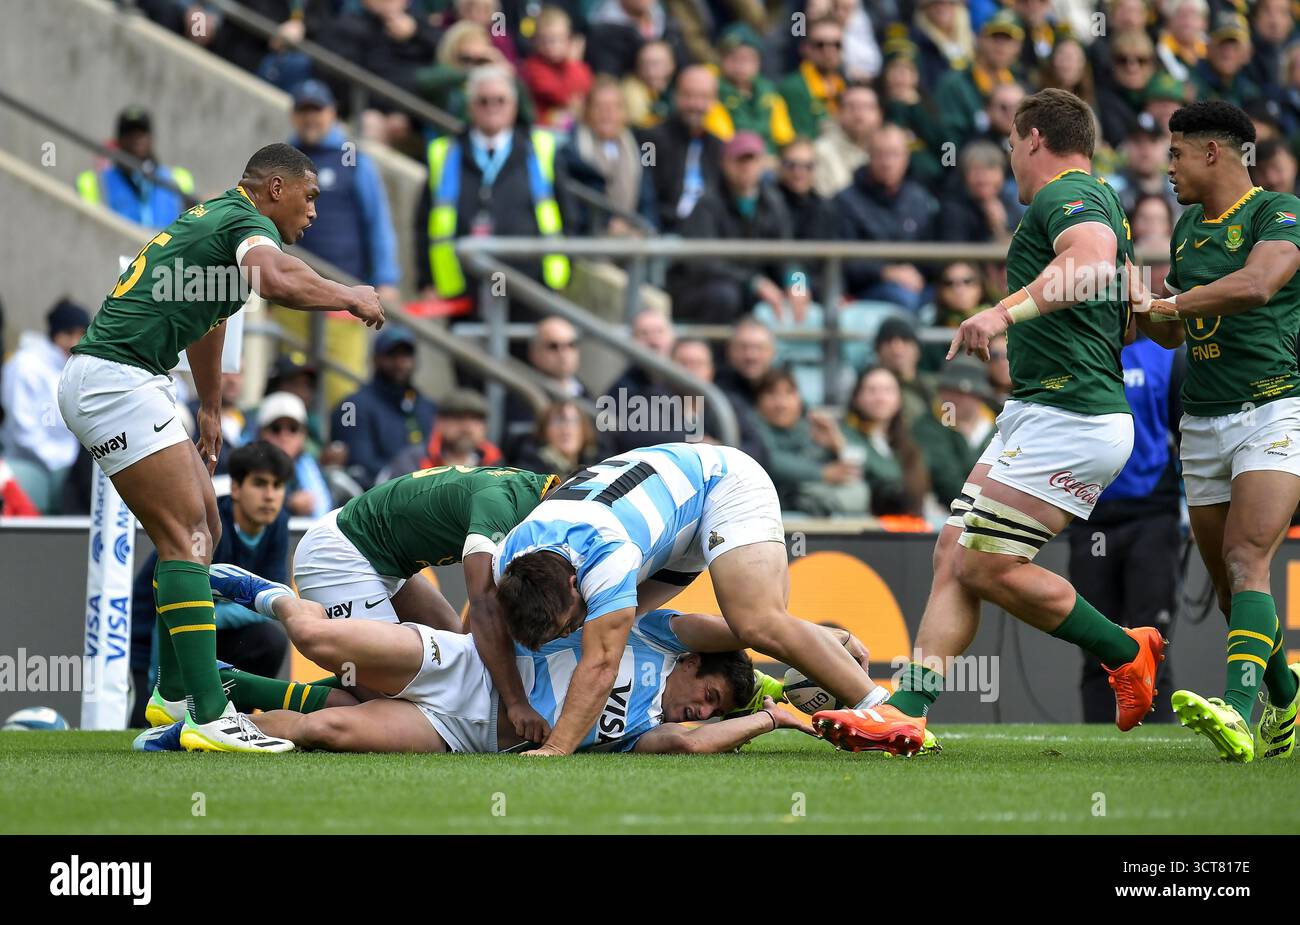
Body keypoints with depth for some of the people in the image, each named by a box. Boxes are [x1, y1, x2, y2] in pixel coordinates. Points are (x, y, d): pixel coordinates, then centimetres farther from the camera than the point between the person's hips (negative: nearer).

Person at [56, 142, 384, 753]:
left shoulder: (215, 216, 23)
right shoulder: (249, 223, -8)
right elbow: (276, 283, -32)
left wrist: (210, 407, 48)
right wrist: (350, 297, -14)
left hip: (130, 383, 11)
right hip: (114, 380, -11)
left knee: (200, 529, 14)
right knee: (186, 535, -15)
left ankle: (174, 694, 21)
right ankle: (209, 718, -22)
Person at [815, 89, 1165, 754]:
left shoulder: (1067, 194, -10)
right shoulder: (1099, 200, 22)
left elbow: (1094, 261, -33)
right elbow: (1136, 312, 34)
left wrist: (1007, 311, -43)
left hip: (1067, 418, -10)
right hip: (1034, 417, 10)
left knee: (986, 564, -11)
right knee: (954, 554, 2)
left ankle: (1125, 653, 5)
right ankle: (908, 711, -5)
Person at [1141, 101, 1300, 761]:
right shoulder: (1188, 228, 17)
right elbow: (1172, 333, 26)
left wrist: (1173, 302, -21)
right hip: (1203, 425, 7)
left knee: (1246, 562, -23)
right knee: (1227, 584, 7)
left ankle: (1238, 715, -37)